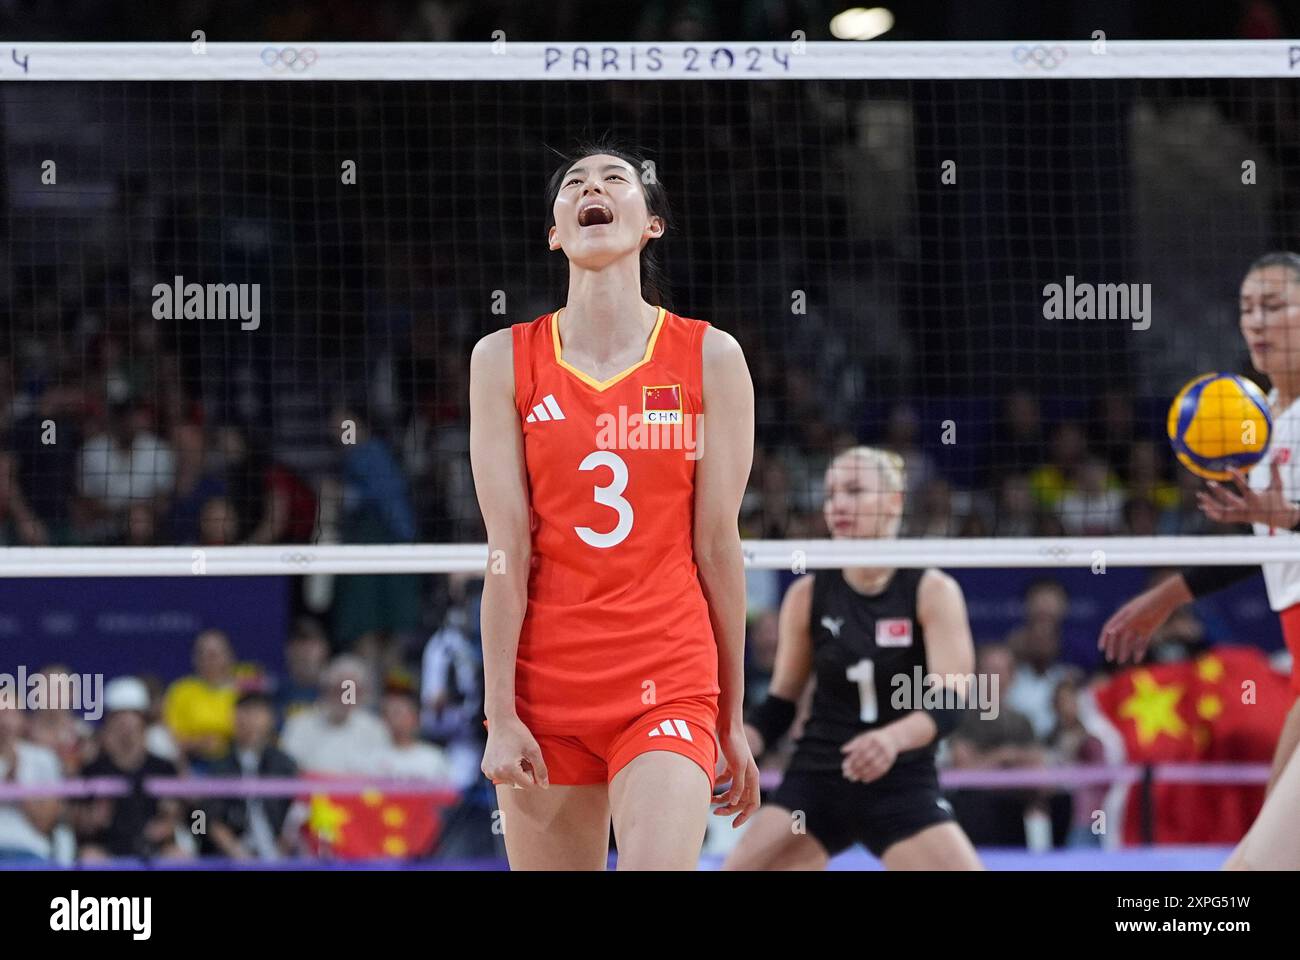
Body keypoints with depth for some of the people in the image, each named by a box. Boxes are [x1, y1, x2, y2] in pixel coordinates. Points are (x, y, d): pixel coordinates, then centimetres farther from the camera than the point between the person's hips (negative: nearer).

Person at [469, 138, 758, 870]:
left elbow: (718, 547, 3)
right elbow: (507, 549, 0)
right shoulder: (504, 359, 4)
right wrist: (500, 713, -6)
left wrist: (734, 718, 5)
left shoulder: (711, 356, 2)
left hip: (671, 683, -1)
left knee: (658, 865, -20)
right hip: (544, 685, 2)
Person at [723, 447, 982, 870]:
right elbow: (779, 704, 10)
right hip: (815, 785, 2)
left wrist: (893, 737, -38)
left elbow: (949, 702, -17)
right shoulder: (807, 594, 0)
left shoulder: (933, 591, -7)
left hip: (902, 788, -2)